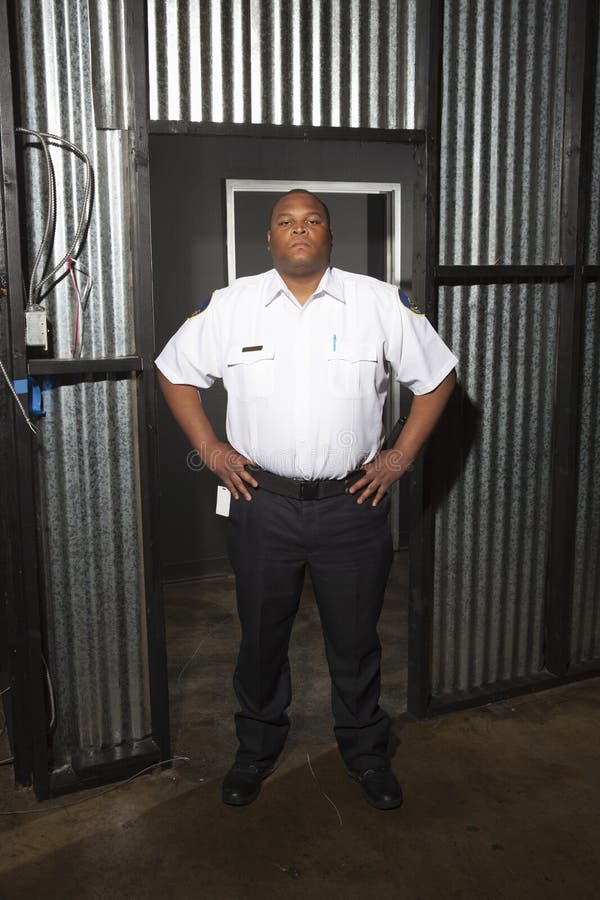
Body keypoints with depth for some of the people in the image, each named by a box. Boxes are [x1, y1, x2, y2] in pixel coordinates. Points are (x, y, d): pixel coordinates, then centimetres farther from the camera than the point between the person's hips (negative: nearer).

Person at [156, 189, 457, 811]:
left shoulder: (381, 303, -2)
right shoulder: (230, 306, -1)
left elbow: (437, 375, 6)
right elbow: (174, 371, 10)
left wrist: (402, 455, 0)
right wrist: (209, 448, 3)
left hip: (353, 503, 0)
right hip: (263, 505, 1)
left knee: (355, 637, 14)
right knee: (261, 634, 16)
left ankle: (365, 751, 37)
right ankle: (257, 747, 39)